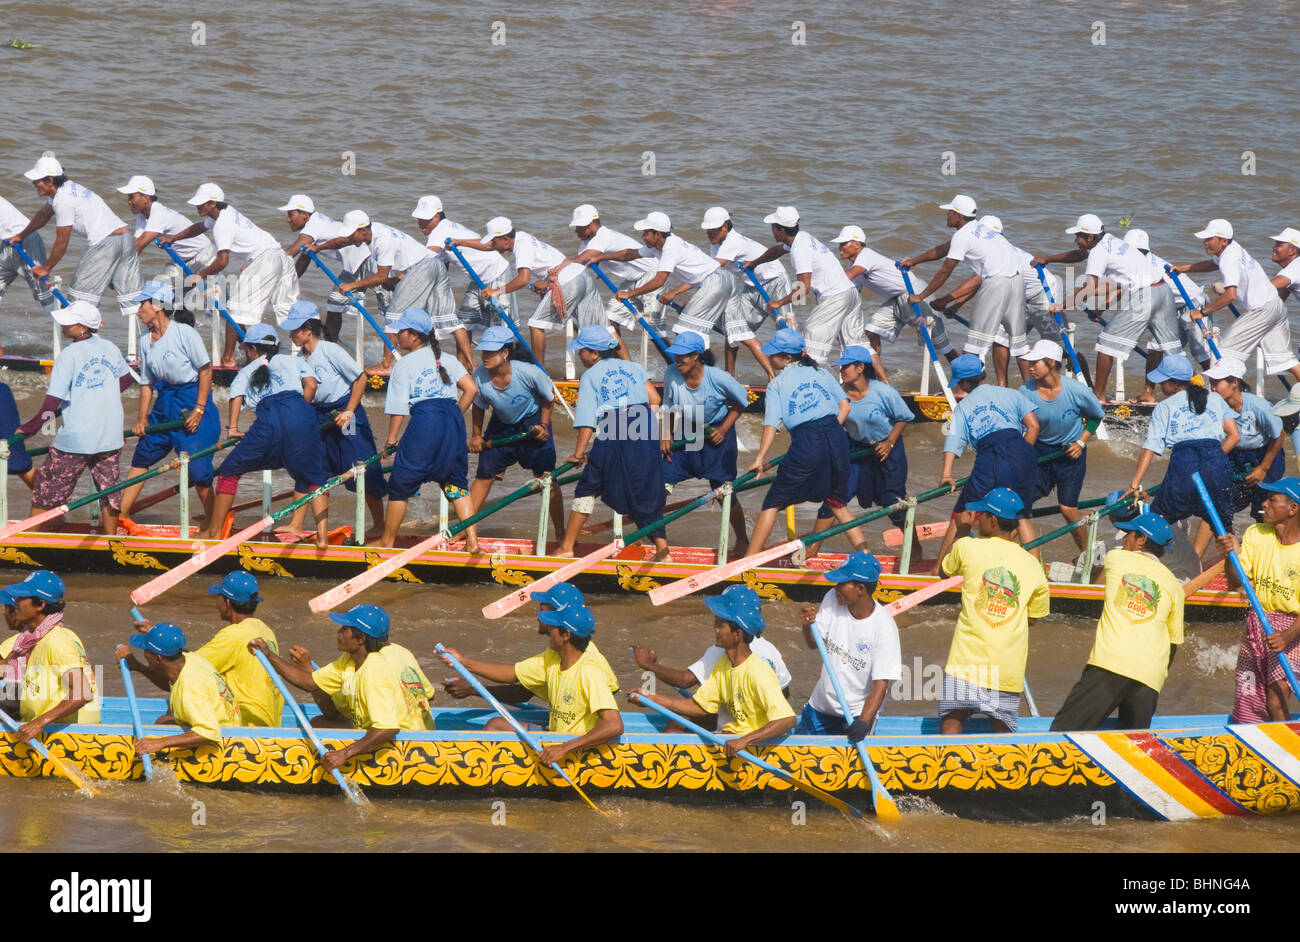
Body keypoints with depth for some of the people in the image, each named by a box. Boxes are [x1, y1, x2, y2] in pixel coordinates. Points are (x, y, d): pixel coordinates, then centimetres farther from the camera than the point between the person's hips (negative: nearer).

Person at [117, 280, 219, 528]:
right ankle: (122, 514, 17)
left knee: (197, 467, -8)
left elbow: (206, 369, -12)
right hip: (164, 402, 7)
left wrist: (199, 410, -15)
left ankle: (211, 521, 9)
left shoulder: (184, 333, -16)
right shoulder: (146, 341, 4)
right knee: (142, 456, 10)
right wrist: (142, 418, -1)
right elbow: (147, 383, 9)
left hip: (193, 398, -7)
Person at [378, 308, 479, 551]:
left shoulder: (404, 365, 2)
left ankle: (387, 540, 19)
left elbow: (399, 408, -1)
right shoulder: (446, 359, 15)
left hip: (424, 420, -5)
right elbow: (471, 389, 7)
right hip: (452, 417, 5)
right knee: (456, 483, 13)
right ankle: (472, 540, 1)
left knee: (400, 484, 9)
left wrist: (391, 438, 7)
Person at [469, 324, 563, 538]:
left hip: (532, 422, -3)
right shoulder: (479, 377, -23)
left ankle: (560, 533, 10)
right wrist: (476, 435, 0)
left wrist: (543, 426, -12)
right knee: (484, 475, 0)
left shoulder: (529, 372, -31)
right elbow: (479, 406, -2)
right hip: (501, 425, 3)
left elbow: (548, 397, -11)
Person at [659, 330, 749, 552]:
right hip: (686, 433, 4)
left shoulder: (718, 378, -24)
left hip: (716, 435, -3)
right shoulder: (671, 374, -15)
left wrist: (724, 429, -12)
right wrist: (666, 436, -6)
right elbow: (669, 407, 2)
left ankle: (742, 541, 20)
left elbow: (742, 400, -7)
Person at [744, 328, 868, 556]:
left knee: (773, 502, 7)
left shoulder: (777, 384, 4)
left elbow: (772, 424, -6)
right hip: (837, 439, 4)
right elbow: (844, 406, 12)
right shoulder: (820, 373, 17)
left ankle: (750, 557, 3)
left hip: (806, 443, -4)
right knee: (837, 503, 21)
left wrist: (760, 457, -7)